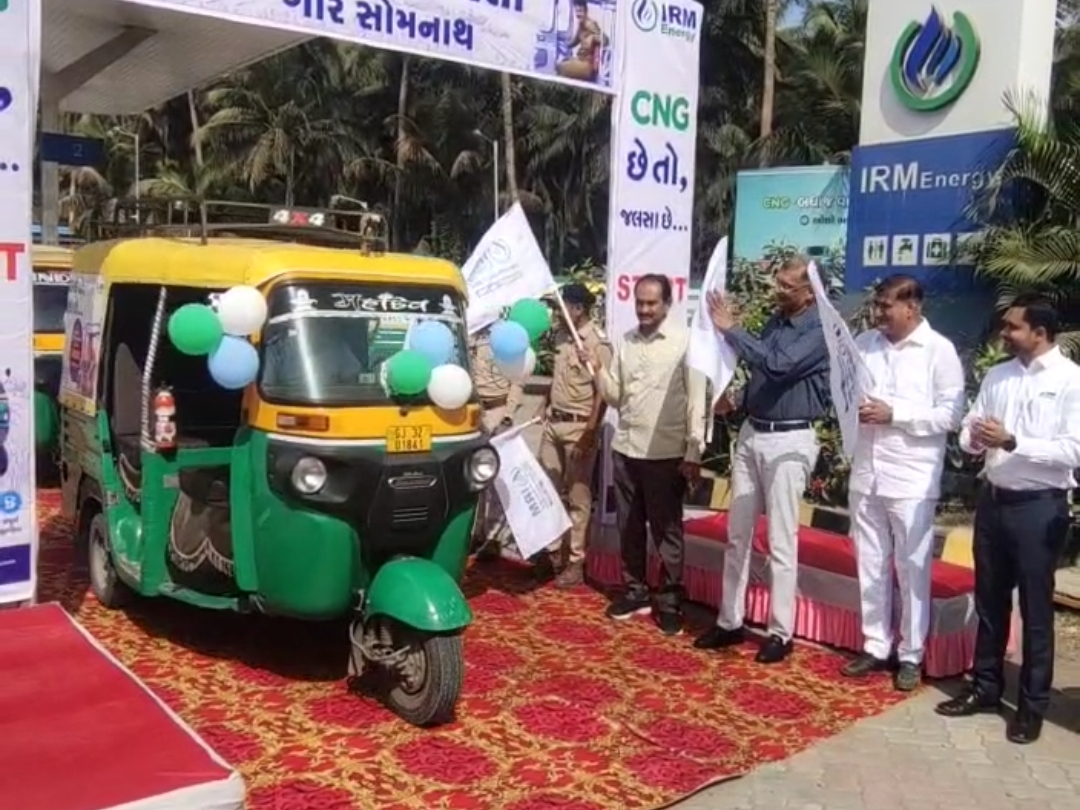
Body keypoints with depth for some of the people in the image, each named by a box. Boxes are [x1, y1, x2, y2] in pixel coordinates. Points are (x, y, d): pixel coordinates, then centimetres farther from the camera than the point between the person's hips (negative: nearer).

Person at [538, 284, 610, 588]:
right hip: (553, 422, 8)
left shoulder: (597, 344, -15)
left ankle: (575, 562, 10)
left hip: (578, 426, -8)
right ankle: (553, 551, 26)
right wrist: (546, 407, 19)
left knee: (577, 497, 1)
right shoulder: (561, 336, 9)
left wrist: (589, 434, -19)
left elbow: (602, 394, -16)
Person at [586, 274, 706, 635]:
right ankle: (635, 591, 28)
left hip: (666, 453, -5)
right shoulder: (626, 341, 9)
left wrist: (694, 452, -11)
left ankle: (669, 601, 15)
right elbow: (615, 396, 11)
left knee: (667, 530, 4)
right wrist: (598, 371, -7)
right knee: (629, 526, 14)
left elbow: (696, 399, -8)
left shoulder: (685, 341, -7)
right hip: (626, 448, 5)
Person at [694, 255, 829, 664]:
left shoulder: (819, 330, -12)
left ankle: (780, 632, 12)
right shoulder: (775, 321, 11)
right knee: (737, 535, 11)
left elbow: (778, 365, -27)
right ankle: (730, 621, 22)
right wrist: (735, 402, 3)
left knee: (780, 542, -1)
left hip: (789, 441, -8)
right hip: (751, 434, 8)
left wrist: (730, 329, -22)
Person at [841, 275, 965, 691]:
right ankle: (875, 646, 25)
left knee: (912, 569, 5)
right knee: (870, 564, 12)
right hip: (866, 471, 5)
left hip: (912, 478, -5)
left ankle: (911, 655, 18)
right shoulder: (863, 343, 7)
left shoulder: (939, 349, -6)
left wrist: (894, 413, -17)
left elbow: (951, 413, -10)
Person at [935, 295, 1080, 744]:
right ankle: (985, 688, 30)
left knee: (1035, 609, 6)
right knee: (989, 601, 16)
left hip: (1039, 507, -6)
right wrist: (973, 437, -13)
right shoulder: (997, 375, 8)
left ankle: (1032, 705, 20)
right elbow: (969, 427, 10)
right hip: (992, 499, 6)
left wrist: (1011, 442, -24)